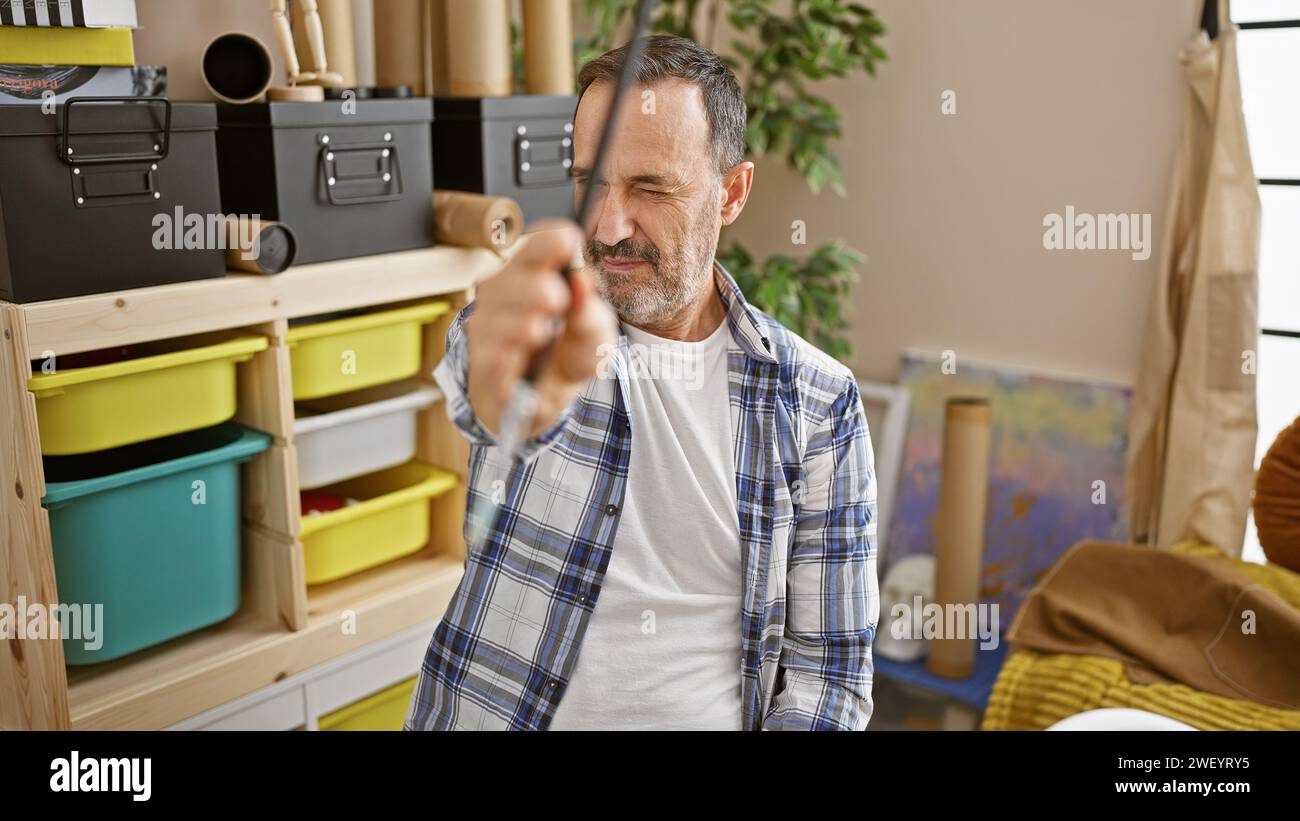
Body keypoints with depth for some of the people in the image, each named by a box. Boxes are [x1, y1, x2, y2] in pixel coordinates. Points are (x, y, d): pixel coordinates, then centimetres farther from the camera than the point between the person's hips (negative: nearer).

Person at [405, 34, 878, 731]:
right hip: (492, 710, 1)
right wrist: (511, 393, -49)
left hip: (710, 713, 0)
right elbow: (473, 373, -29)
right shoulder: (540, 321, -4)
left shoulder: (819, 404, -2)